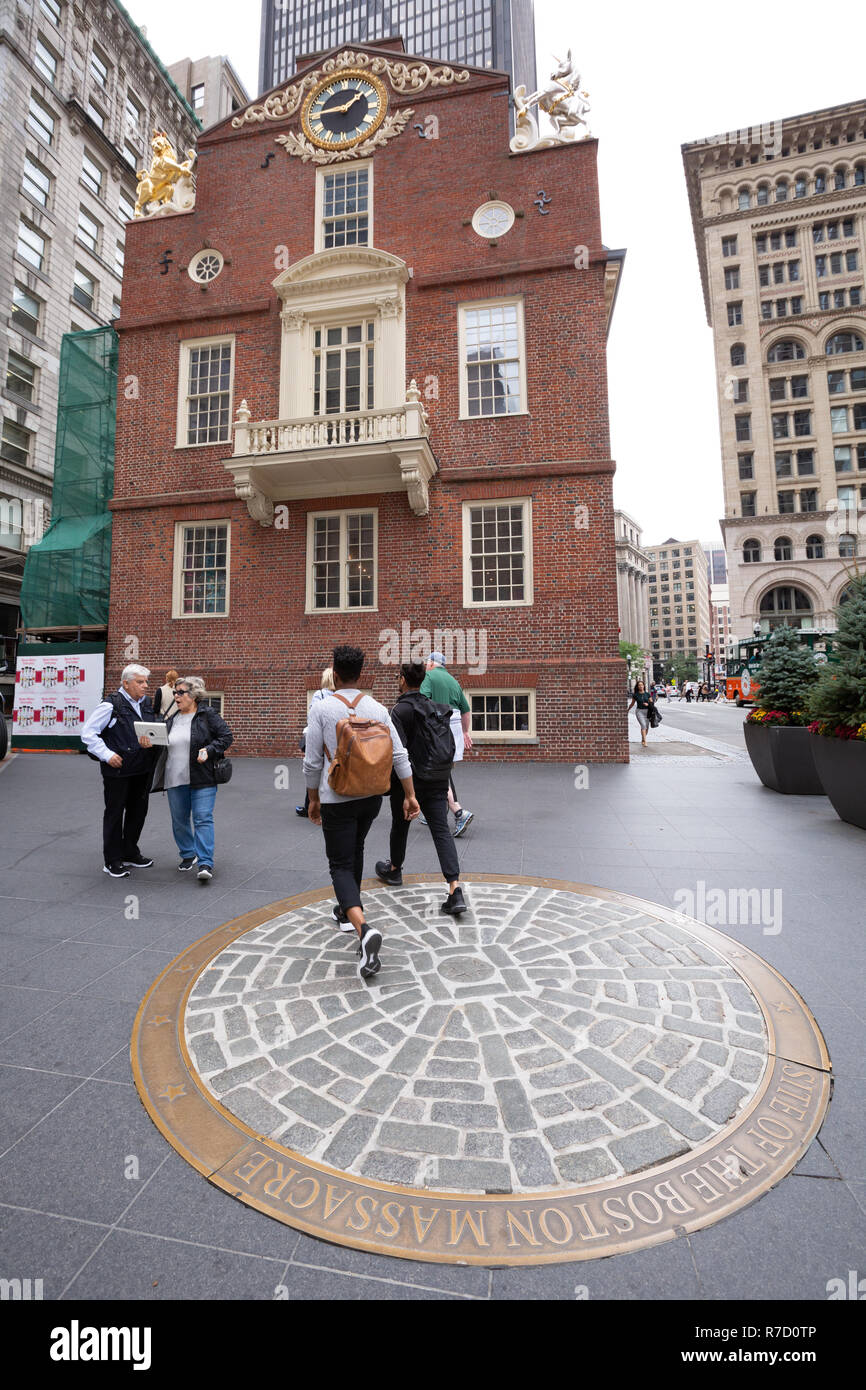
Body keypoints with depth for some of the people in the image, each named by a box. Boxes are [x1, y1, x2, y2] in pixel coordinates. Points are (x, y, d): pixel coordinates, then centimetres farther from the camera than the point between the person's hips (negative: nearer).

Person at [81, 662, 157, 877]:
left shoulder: (147, 703, 8)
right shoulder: (110, 705, -12)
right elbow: (88, 733, -11)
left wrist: (150, 739, -8)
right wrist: (107, 754, -17)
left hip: (142, 768, 7)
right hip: (117, 769, -7)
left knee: (138, 811, 15)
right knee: (114, 813, 4)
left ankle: (130, 853, 32)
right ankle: (112, 861, 16)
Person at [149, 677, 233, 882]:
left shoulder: (208, 715, -5)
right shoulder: (171, 719, 12)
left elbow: (226, 736, -6)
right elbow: (162, 746, 22)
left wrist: (209, 751, -19)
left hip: (202, 780, -6)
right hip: (175, 780, 6)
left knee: (203, 819, -8)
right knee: (179, 820, 14)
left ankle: (205, 864, -6)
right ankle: (188, 855, 34)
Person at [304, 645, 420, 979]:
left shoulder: (321, 707, -10)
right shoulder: (377, 708, -1)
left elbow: (313, 761, -8)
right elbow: (399, 755, -4)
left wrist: (314, 799, 5)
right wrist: (410, 796, 3)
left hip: (337, 798, -4)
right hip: (372, 795, 5)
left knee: (341, 865, 2)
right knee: (355, 849, 27)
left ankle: (363, 928, -19)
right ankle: (347, 912, 41)